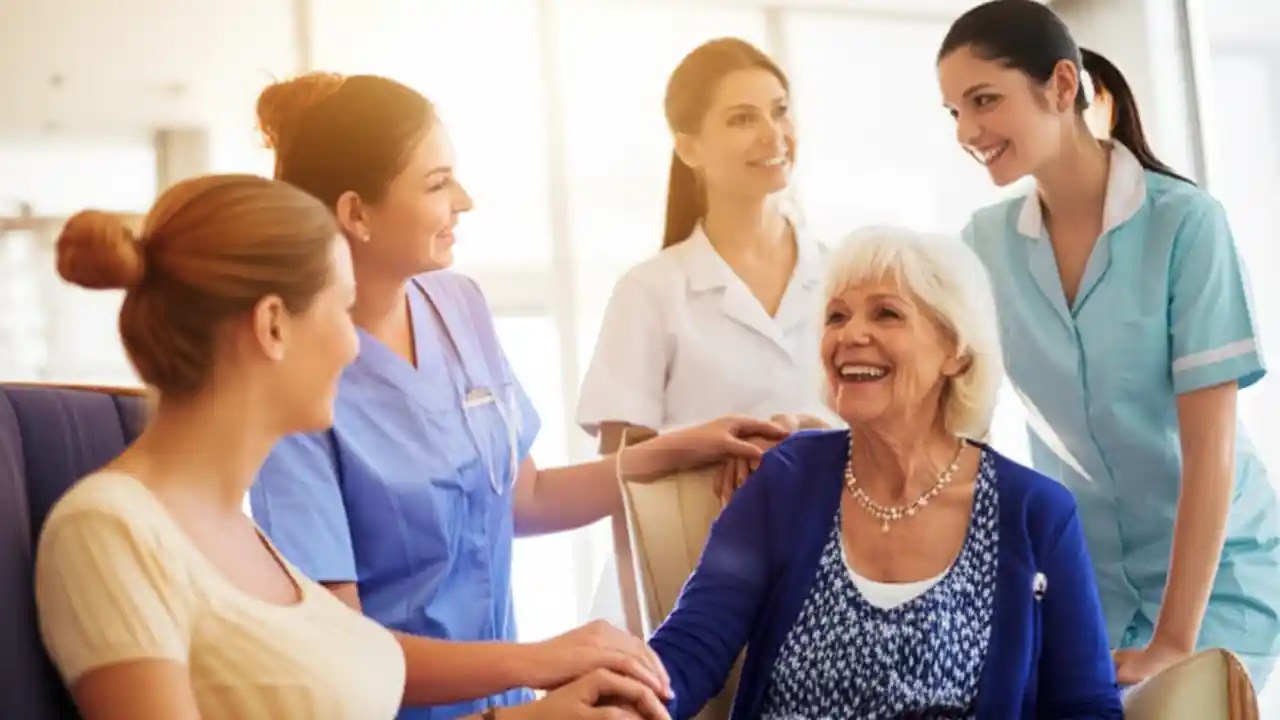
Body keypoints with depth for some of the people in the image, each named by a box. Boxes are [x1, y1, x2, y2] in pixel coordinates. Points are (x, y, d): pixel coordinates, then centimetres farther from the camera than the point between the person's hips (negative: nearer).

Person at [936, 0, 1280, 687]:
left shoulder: (1184, 222, -16)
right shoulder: (985, 242, -2)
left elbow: (1209, 443, -18)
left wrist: (1174, 639, -21)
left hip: (1215, 568, -3)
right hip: (1080, 572, 4)